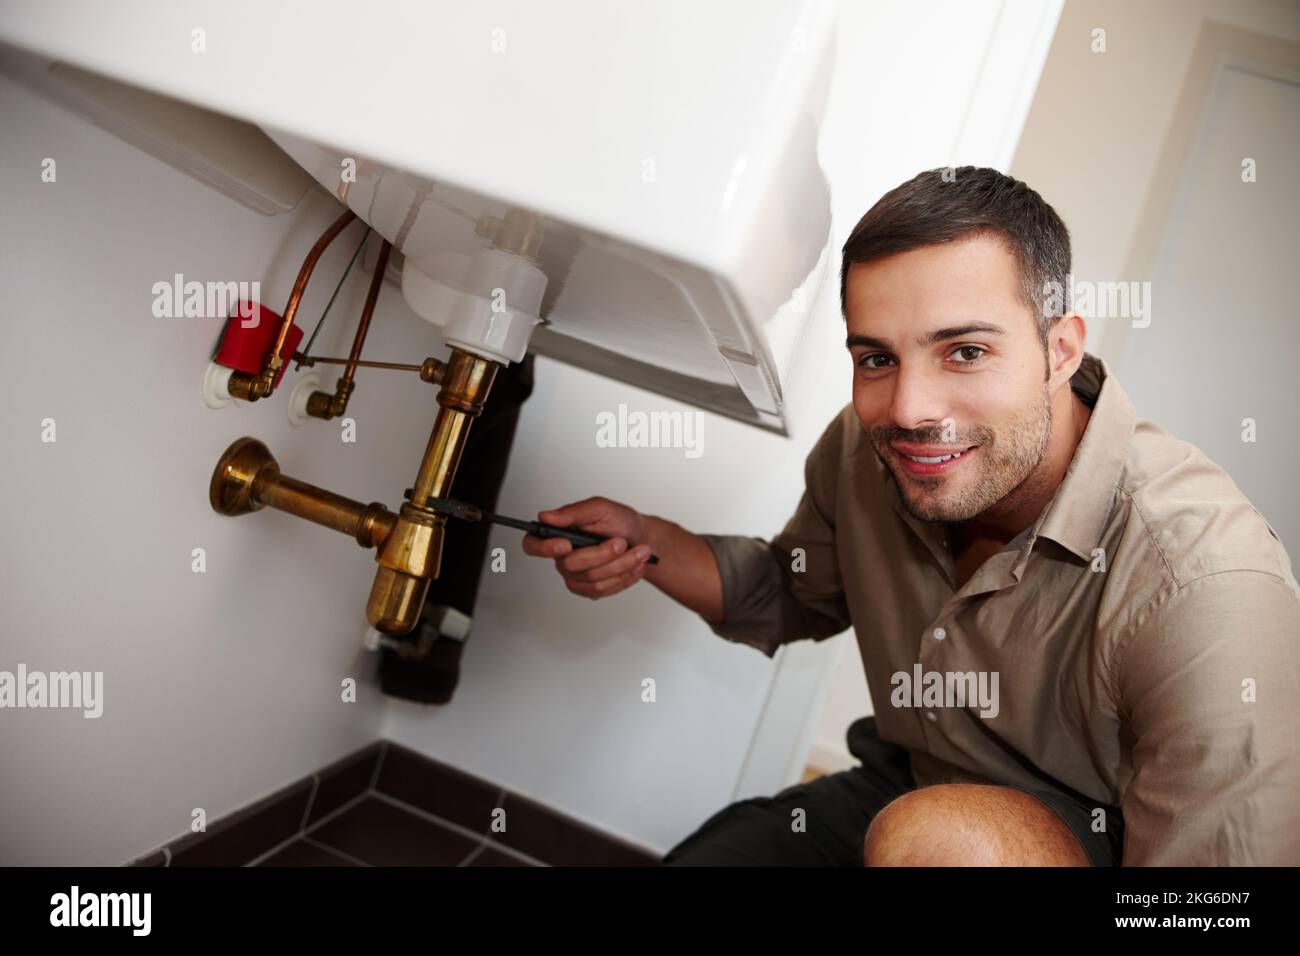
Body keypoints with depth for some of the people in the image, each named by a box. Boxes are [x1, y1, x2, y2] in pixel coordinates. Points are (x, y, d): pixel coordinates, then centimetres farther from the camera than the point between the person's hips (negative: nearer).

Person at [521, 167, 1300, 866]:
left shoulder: (1206, 592, -32)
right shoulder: (865, 447, -11)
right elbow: (798, 597, 8)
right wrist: (647, 544, -10)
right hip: (904, 793, 5)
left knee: (939, 831, -34)